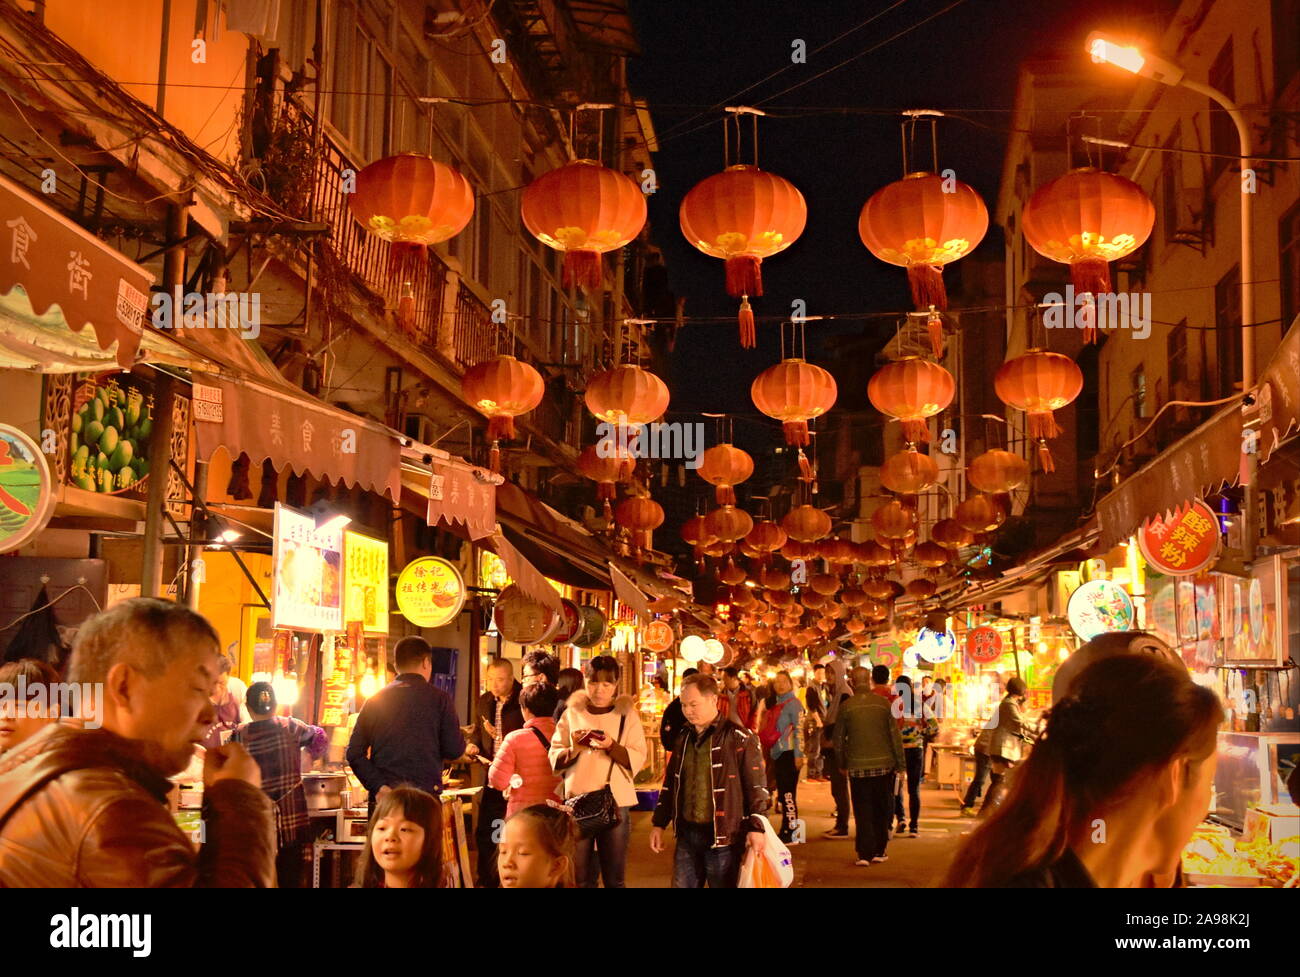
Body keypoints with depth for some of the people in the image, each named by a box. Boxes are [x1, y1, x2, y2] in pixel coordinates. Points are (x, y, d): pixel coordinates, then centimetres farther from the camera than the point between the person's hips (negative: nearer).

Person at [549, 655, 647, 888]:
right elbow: (555, 758, 5)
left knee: (614, 878, 4)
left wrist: (611, 746, -19)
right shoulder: (572, 713, 6)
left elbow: (637, 761, -5)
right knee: (582, 878, 7)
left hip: (616, 802, -1)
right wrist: (573, 749, -14)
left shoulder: (627, 714, 3)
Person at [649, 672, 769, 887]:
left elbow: (756, 785, -10)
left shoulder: (738, 738, -9)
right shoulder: (684, 738, 12)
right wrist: (658, 823, 17)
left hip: (724, 837, -6)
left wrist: (756, 827, -16)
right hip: (687, 835, 6)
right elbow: (670, 783, 20)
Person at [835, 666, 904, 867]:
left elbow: (838, 738, 1)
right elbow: (895, 735, -1)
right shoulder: (883, 703, -3)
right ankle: (879, 851, 17)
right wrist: (899, 763, 6)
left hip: (857, 766, -1)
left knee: (863, 812, 4)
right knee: (882, 810, 13)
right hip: (883, 765, 1)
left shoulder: (846, 707, -4)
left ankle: (864, 853, 0)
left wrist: (842, 764, 13)